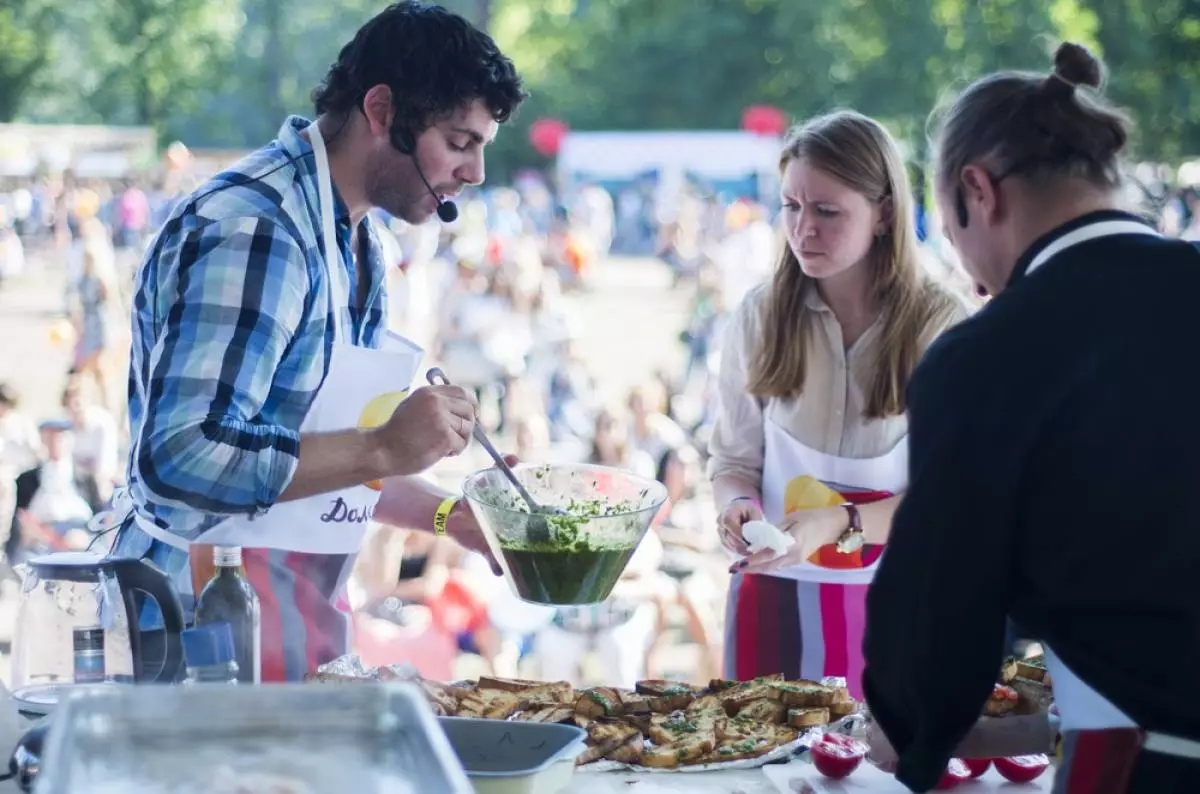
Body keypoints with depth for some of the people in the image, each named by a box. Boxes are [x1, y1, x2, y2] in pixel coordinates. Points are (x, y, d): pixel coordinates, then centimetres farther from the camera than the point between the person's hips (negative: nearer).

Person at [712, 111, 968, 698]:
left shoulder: (941, 327, -7)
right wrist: (738, 505, -16)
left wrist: (837, 522, -23)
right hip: (775, 600, 2)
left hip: (895, 604, -2)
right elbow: (733, 459, 7)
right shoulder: (759, 317, 0)